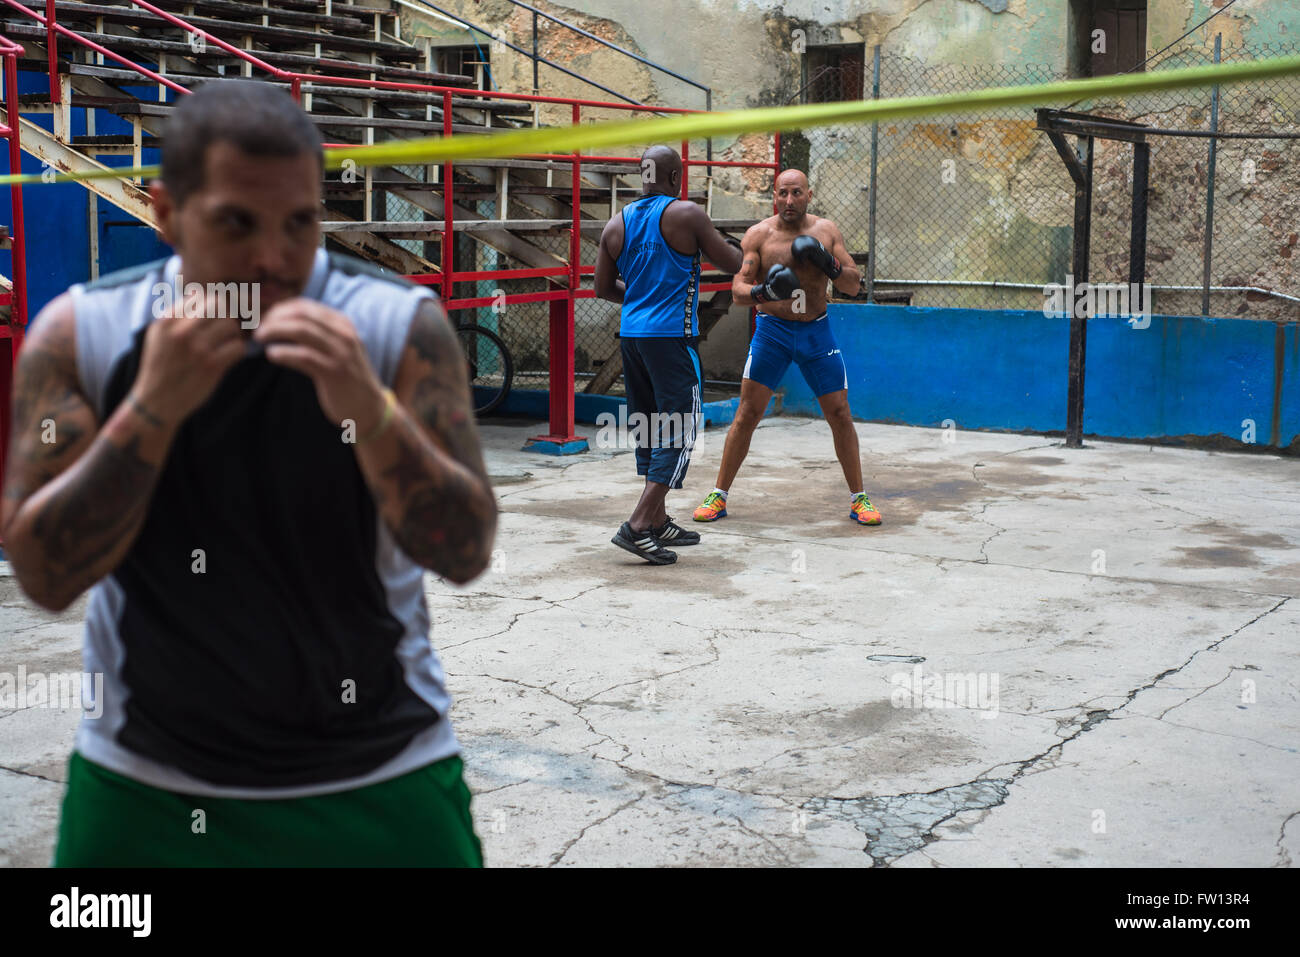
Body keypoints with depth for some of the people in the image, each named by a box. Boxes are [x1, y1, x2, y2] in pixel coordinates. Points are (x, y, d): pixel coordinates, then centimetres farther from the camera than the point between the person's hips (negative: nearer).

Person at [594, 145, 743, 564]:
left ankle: (659, 521, 23)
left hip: (631, 334, 7)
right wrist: (738, 247, 20)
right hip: (671, 336, -7)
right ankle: (636, 526, -12)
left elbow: (604, 288, 14)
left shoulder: (617, 224, 8)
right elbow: (732, 264, -2)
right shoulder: (687, 214, -8)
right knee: (679, 433, -3)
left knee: (649, 430, 16)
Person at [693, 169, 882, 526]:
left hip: (816, 331, 2)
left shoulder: (826, 230, 1)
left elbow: (854, 285, 1)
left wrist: (829, 264, -18)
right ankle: (719, 497, 4)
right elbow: (738, 289, -11)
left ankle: (858, 498, 15)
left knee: (840, 415, 2)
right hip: (772, 330, -2)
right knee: (747, 414, -5)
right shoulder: (759, 234, -6)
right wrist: (763, 291, -33)